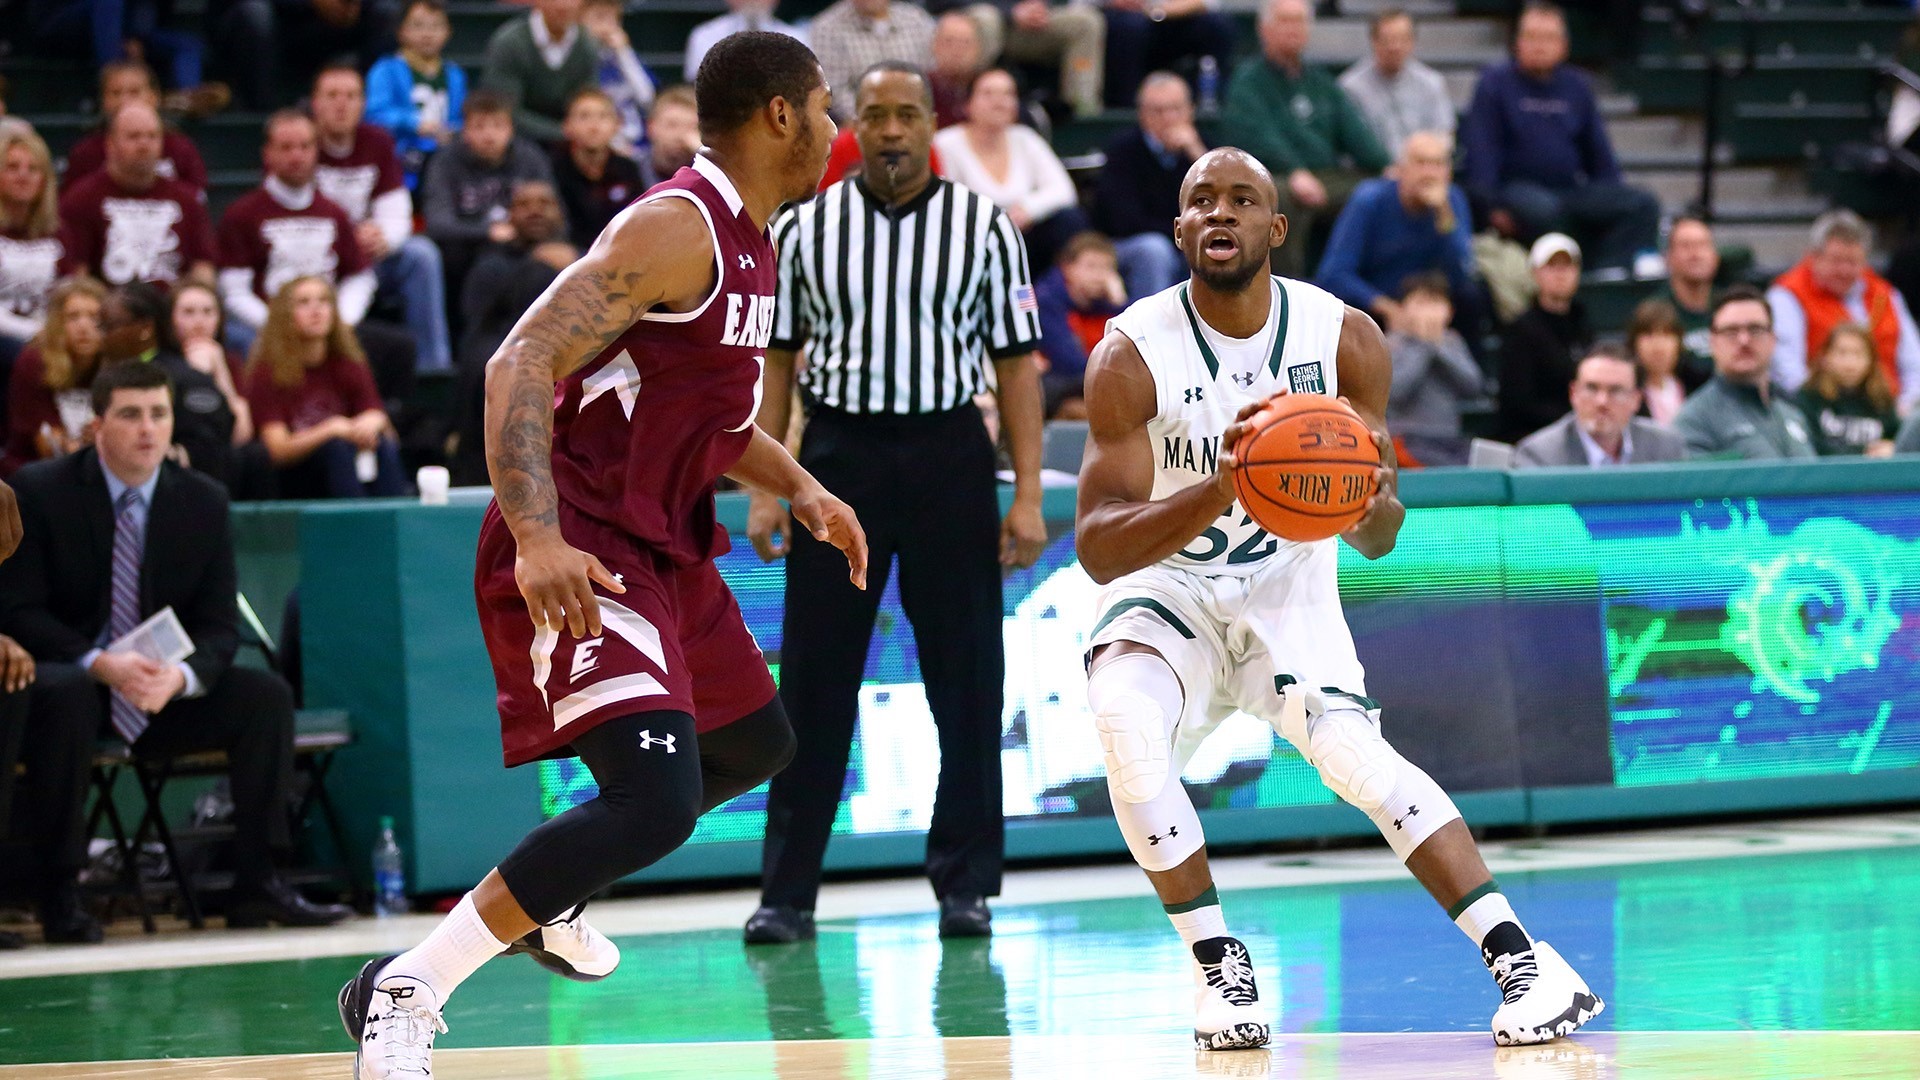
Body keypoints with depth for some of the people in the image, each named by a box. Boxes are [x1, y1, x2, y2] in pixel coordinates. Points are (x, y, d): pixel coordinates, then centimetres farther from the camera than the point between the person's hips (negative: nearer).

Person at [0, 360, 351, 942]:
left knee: (266, 693, -17)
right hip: (66, 672, -4)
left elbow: (219, 626, 0)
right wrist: (99, 664, -29)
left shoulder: (204, 501, 2)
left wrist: (181, 675, -25)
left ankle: (257, 883, -15)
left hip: (167, 694, 4)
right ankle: (60, 893, -31)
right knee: (65, 696, -38)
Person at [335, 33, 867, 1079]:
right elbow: (520, 366, -26)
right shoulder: (675, 228, -18)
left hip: (662, 545, 11)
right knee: (656, 797, -24)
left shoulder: (747, 245, 14)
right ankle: (402, 994, -18)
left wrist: (799, 488, 19)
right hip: (580, 552, -11)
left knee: (754, 744, 27)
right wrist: (537, 541, -36)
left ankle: (552, 898, 41)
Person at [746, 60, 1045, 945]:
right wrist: (763, 489, -2)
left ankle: (965, 885, 12)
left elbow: (1016, 364, 2)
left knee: (967, 680, 3)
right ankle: (786, 893, 6)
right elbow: (777, 359, 6)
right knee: (815, 684, 1)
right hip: (838, 455, 0)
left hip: (949, 455, 0)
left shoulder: (984, 227, 2)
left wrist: (1027, 496, -5)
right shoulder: (803, 229, 4)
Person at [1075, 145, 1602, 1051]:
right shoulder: (1131, 355, -18)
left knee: (1354, 755, -23)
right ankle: (1217, 965, -12)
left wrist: (1361, 502, -32)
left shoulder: (1344, 339, -10)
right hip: (1164, 594, -1)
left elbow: (1379, 538, -6)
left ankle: (1518, 957, -17)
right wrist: (1218, 493, -41)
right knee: (1127, 734, -30)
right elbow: (1096, 547, -24)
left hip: (1287, 593, 1)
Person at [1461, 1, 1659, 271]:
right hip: (1517, 186, -5)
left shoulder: (1578, 87, 17)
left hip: (1571, 187, 5)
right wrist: (1493, 207, -15)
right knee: (1546, 210, -41)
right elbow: (1480, 152, -3)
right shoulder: (1494, 84, 4)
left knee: (1643, 206, -17)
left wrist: (1616, 202, 11)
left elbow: (1600, 152, 22)